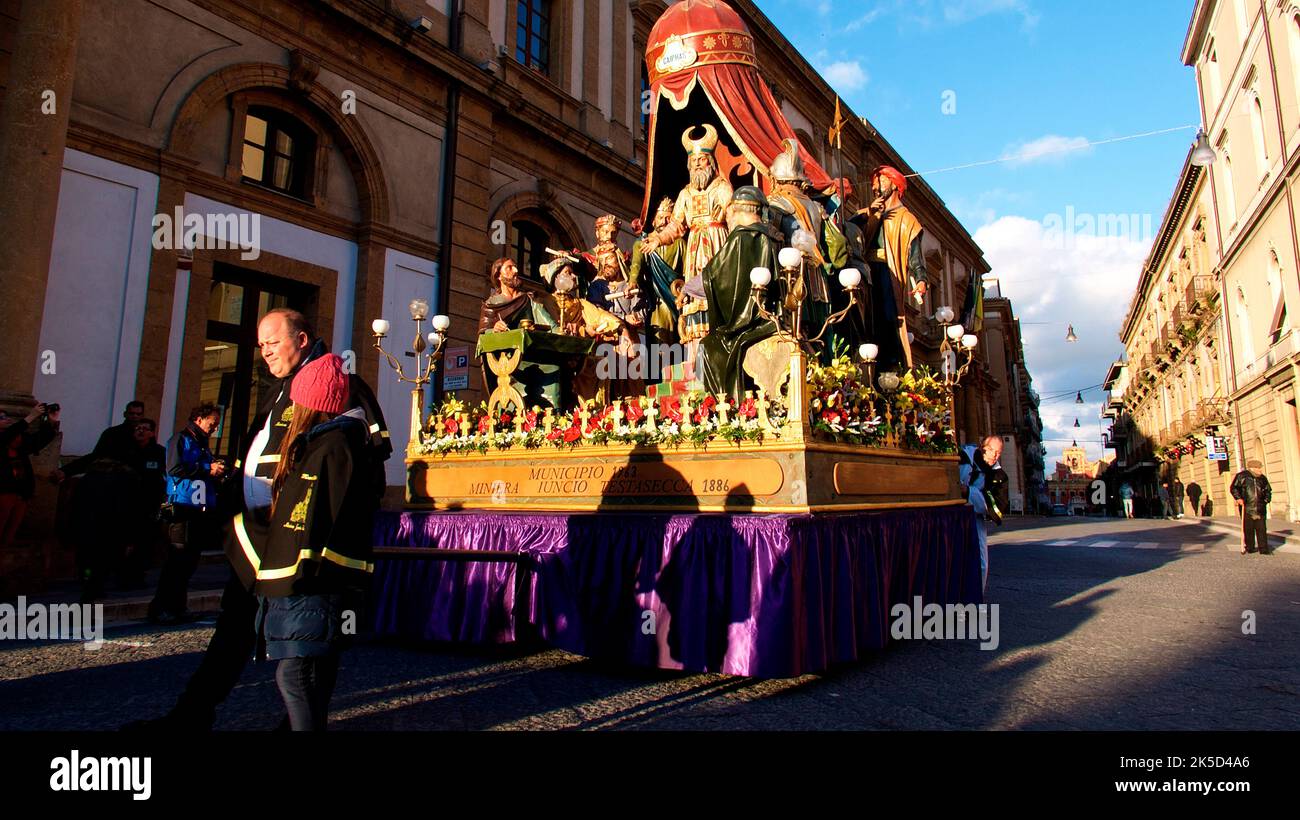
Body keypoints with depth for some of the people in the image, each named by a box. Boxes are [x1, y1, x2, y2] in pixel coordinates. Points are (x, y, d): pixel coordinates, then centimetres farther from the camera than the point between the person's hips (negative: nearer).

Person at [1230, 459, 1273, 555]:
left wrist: (1266, 499, 10)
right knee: (1248, 529, 3)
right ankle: (1249, 547, 13)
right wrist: (1238, 498, -11)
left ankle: (1263, 549, 5)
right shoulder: (1242, 476, -3)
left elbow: (1268, 490, 24)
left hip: (1260, 509, 4)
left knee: (1261, 529, 1)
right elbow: (1234, 488, 0)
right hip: (1246, 508, -4)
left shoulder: (1262, 478, 11)